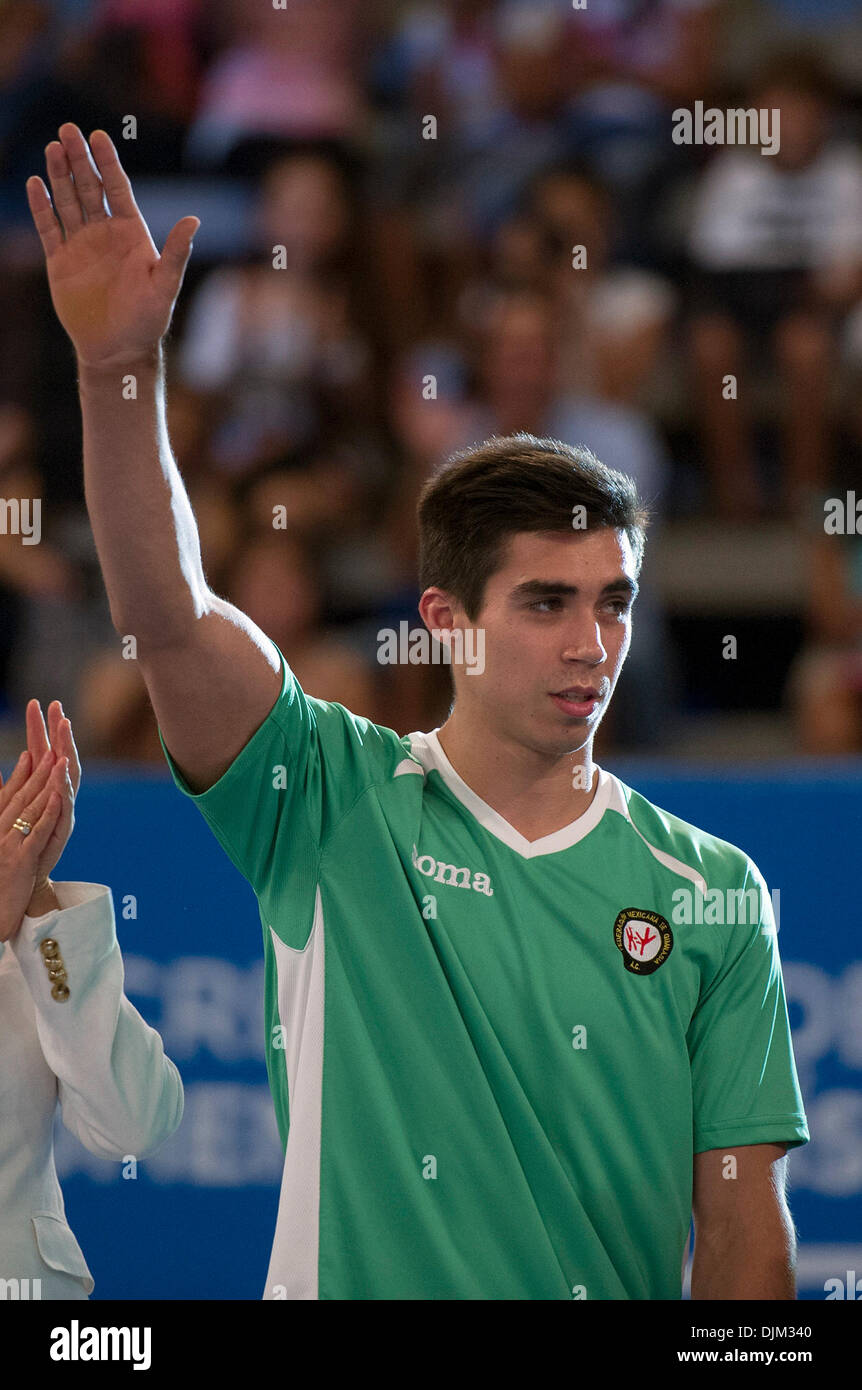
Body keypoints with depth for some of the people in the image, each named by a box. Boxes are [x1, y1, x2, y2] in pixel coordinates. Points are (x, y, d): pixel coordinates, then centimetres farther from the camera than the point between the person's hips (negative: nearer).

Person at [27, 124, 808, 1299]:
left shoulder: (710, 892, 0)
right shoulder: (335, 811, -3)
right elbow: (168, 618, -17)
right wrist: (118, 368, -29)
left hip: (622, 1297, 1)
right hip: (348, 1287, -1)